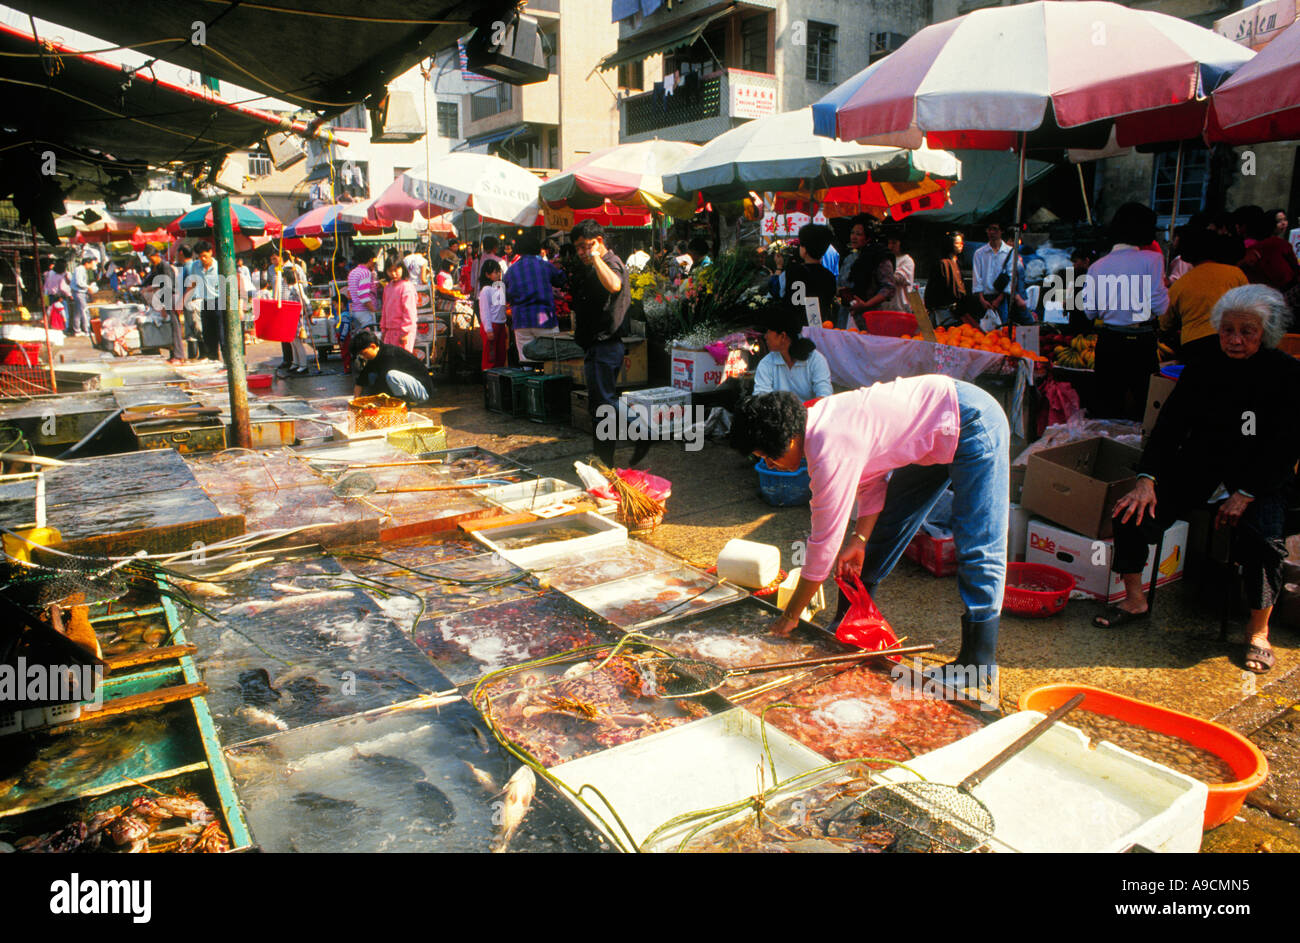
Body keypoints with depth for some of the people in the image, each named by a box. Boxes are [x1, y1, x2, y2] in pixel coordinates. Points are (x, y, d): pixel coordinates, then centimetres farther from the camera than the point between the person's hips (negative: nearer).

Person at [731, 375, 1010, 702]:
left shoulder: (831, 452, -31)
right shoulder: (816, 418, -5)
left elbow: (824, 544, -24)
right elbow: (872, 477, 6)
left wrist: (789, 618, -14)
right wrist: (859, 539, -5)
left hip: (971, 425, -10)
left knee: (978, 552, -10)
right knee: (882, 533, 11)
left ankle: (978, 672, -2)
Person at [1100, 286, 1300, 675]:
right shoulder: (1201, 372, 4)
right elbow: (1170, 424, -1)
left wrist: (1245, 494, -21)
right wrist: (1146, 479, -16)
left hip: (1262, 474, -3)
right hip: (1201, 460, 3)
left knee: (1261, 537, -30)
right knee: (1134, 510, -16)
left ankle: (1259, 630, -9)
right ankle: (1134, 600, 3)